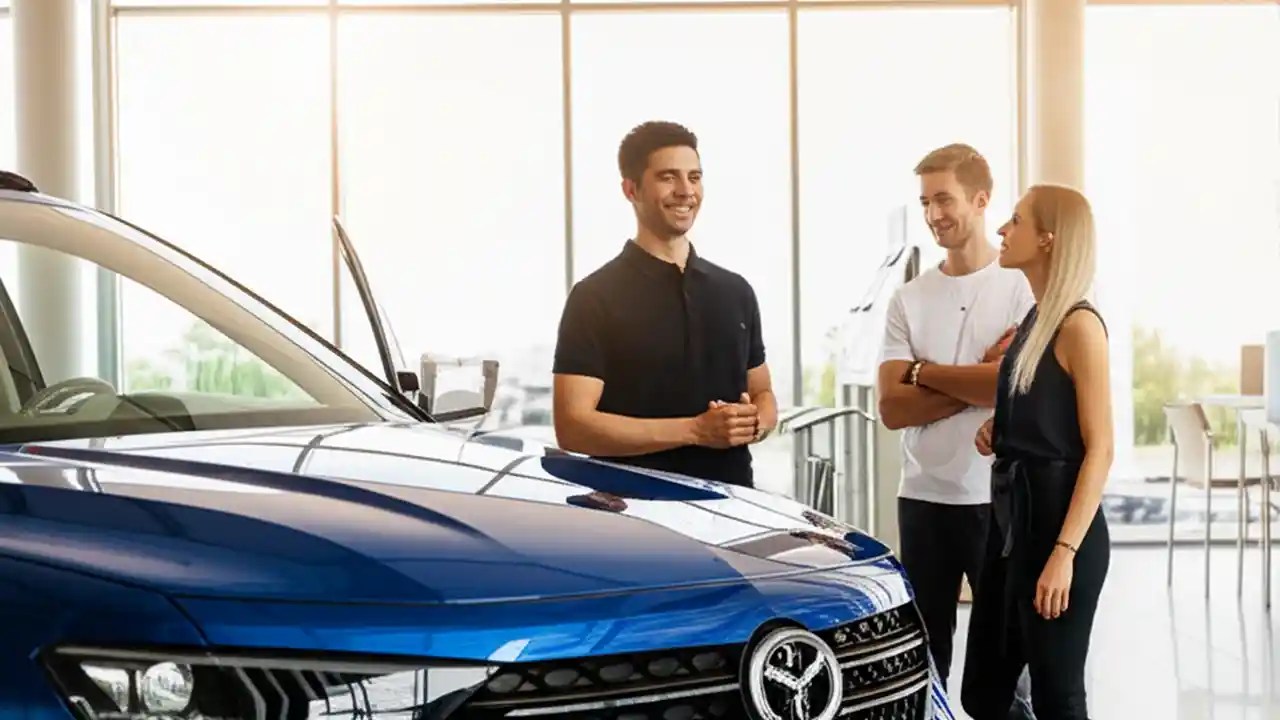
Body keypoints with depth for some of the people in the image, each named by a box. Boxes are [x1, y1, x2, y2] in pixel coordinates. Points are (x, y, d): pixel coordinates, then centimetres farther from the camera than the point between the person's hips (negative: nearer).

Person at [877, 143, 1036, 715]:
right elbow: (893, 408, -2)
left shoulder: (1023, 287, -3)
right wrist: (981, 378, -11)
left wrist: (924, 372, -6)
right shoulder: (908, 299, 7)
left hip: (998, 500, -3)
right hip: (923, 500, 4)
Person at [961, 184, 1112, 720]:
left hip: (1059, 522, -9)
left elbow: (1100, 448, -16)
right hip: (1013, 518, 9)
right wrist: (997, 429, 6)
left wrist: (1065, 553, -22)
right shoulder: (1034, 320, 13)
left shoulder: (1078, 325, -13)